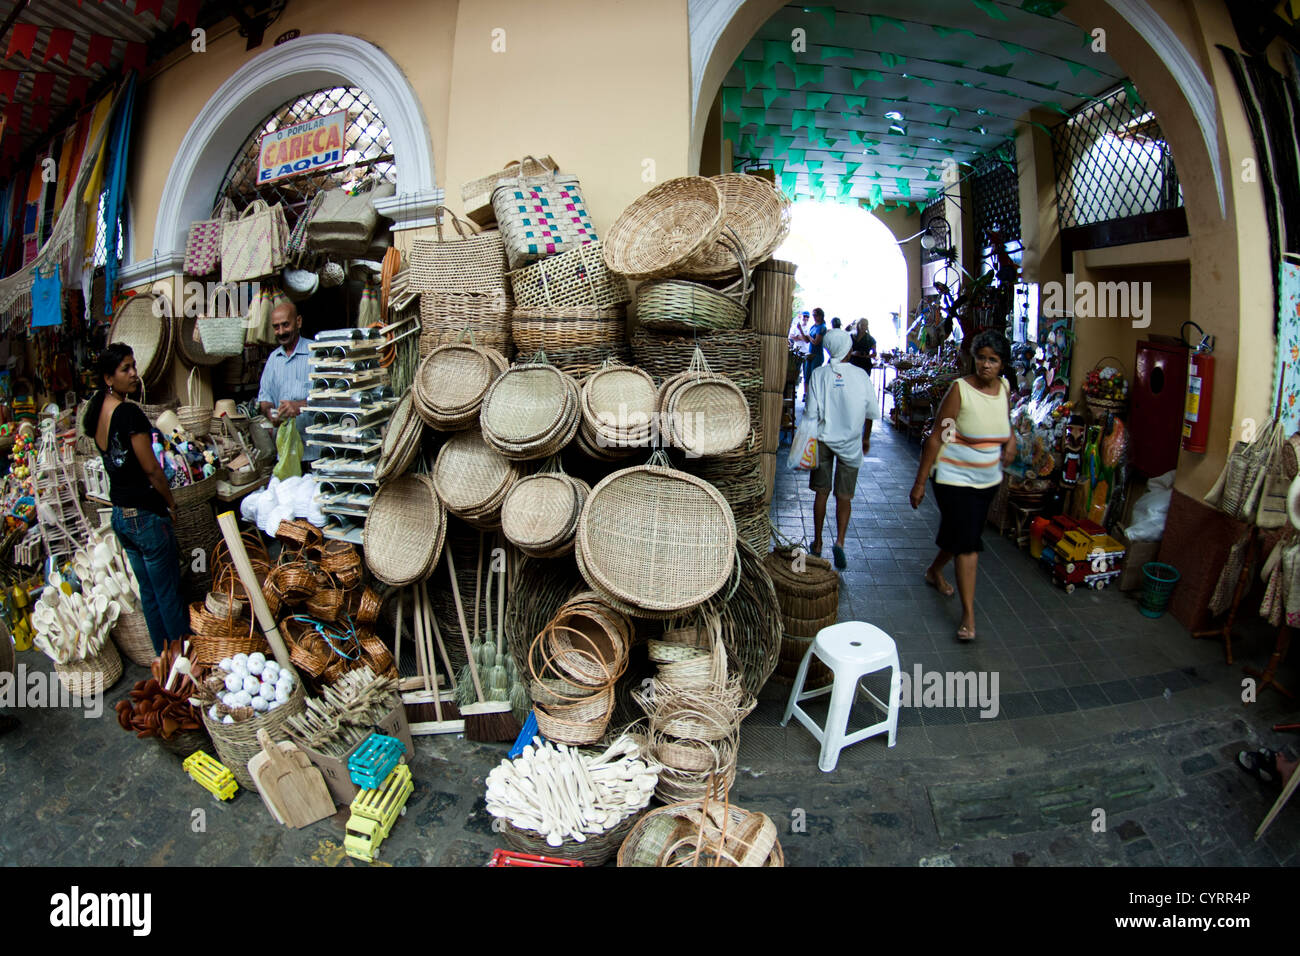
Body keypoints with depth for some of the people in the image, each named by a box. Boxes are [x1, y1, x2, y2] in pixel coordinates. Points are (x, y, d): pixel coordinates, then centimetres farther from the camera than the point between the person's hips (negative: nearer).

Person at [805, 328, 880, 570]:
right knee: (844, 496, 8)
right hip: (850, 442, 0)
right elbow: (871, 412, 0)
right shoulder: (860, 375, -7)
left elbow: (812, 413, -10)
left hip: (823, 440, 0)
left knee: (821, 493, 13)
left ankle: (817, 544, 21)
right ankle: (839, 541, -10)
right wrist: (866, 437, 16)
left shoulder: (819, 374, -9)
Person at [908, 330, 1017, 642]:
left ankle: (934, 570, 48)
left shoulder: (1004, 389, 2)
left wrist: (1011, 440, -1)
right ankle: (968, 614, 1)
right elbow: (936, 437, -15)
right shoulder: (960, 389, -16)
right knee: (968, 543, -8)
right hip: (955, 478, -6)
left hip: (988, 479, 6)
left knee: (959, 534, 20)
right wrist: (920, 482, -16)